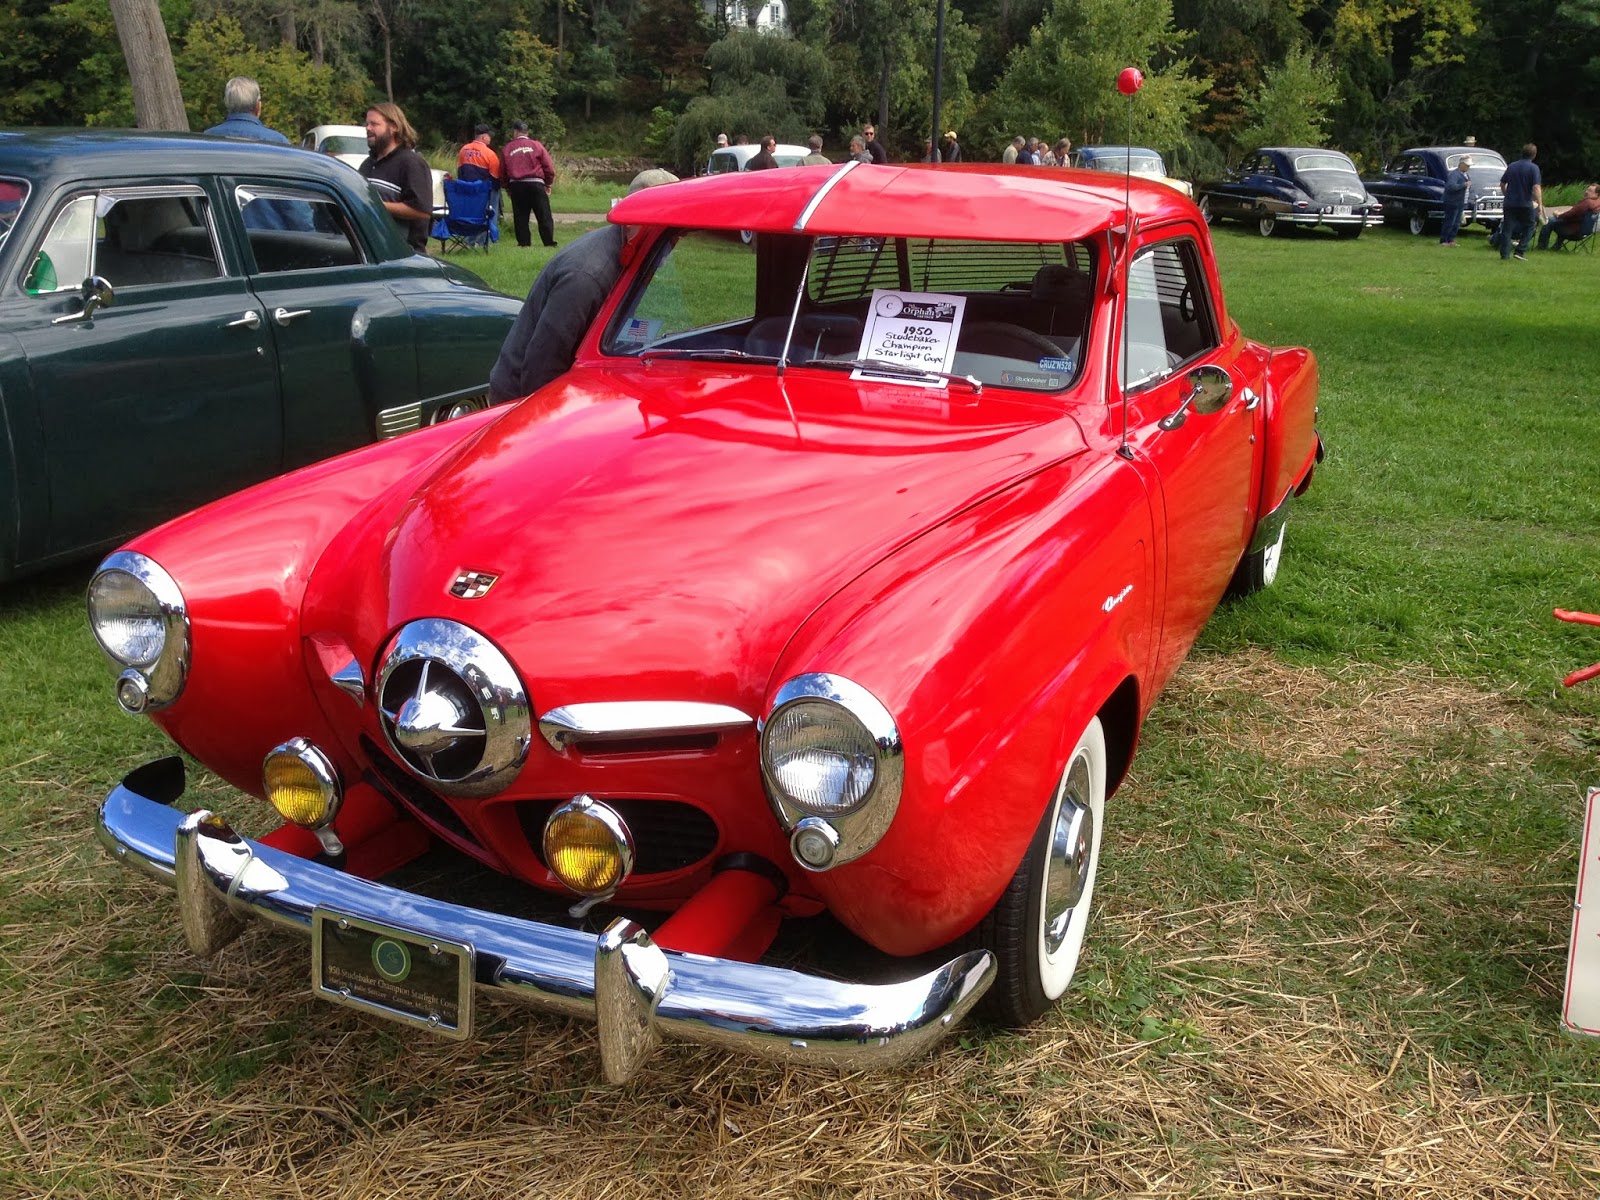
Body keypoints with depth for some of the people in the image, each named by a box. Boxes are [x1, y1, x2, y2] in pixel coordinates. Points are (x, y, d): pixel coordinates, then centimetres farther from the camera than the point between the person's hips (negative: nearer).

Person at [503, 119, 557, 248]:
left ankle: (524, 243, 6)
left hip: (516, 185, 1)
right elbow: (548, 166, -1)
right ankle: (549, 243, -1)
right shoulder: (536, 145, 1)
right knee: (544, 216, 2)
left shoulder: (508, 148, 4)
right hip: (535, 184, -1)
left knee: (520, 217, 8)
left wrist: (507, 188, 14)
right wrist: (548, 183, 11)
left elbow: (504, 170, 5)